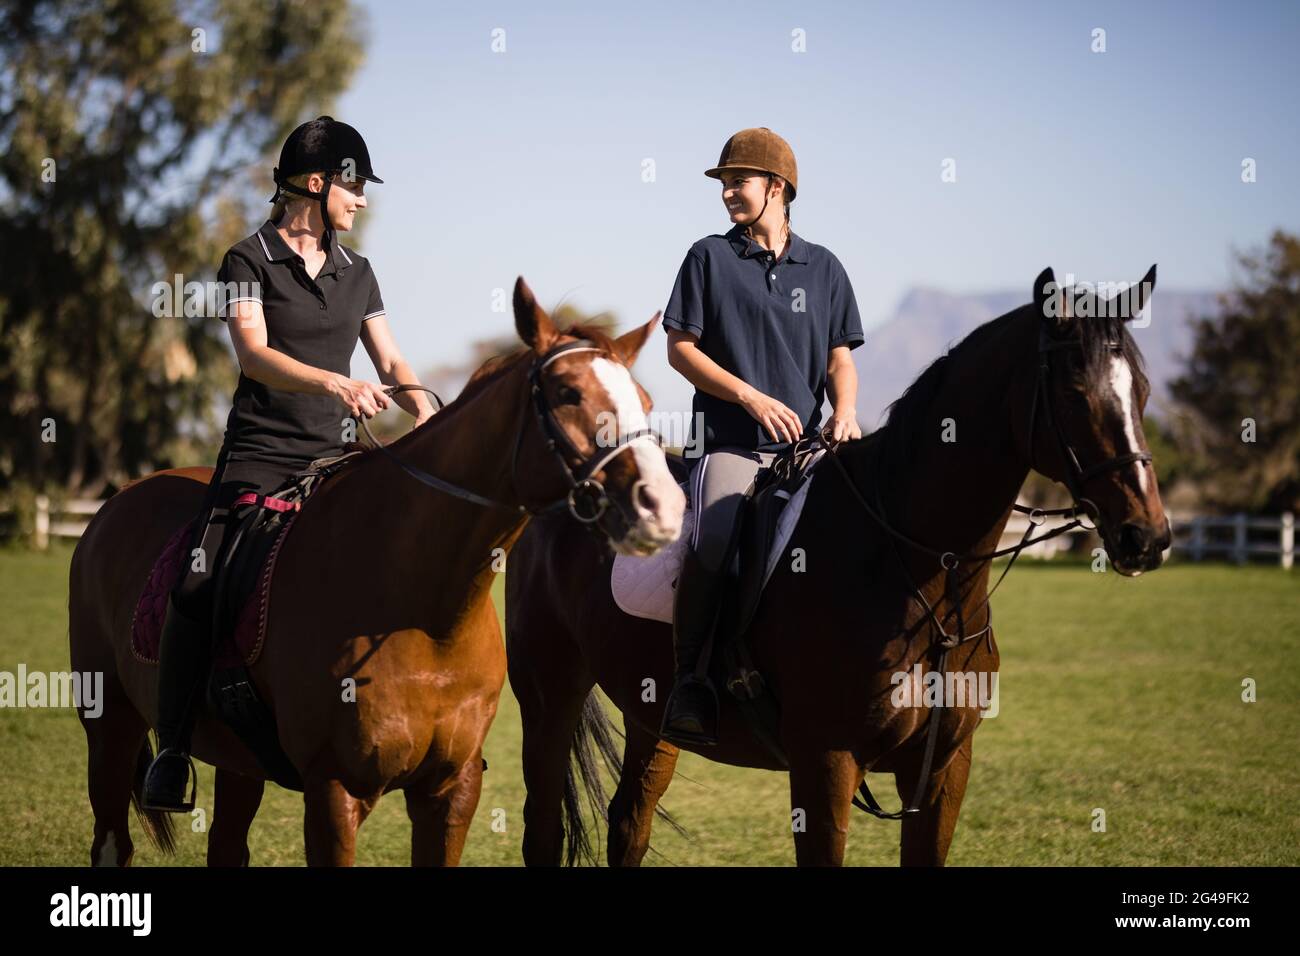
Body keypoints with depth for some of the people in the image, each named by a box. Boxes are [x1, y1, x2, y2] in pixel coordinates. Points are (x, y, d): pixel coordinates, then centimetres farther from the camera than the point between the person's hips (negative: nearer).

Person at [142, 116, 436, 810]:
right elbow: (254, 352, -16)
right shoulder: (249, 261, -2)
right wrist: (333, 381, -32)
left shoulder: (356, 272, 16)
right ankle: (172, 748, -9)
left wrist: (423, 410, -6)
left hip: (332, 455, 5)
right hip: (259, 453, -5)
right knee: (200, 587, -19)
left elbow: (391, 364, 16)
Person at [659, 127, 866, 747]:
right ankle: (689, 683, -16)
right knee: (714, 544, -29)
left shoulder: (823, 268, 15)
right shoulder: (710, 258, 8)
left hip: (806, 444, 3)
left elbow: (840, 355, 15)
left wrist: (843, 412, -7)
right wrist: (752, 397, -8)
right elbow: (680, 348, 4)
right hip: (729, 441, -3)